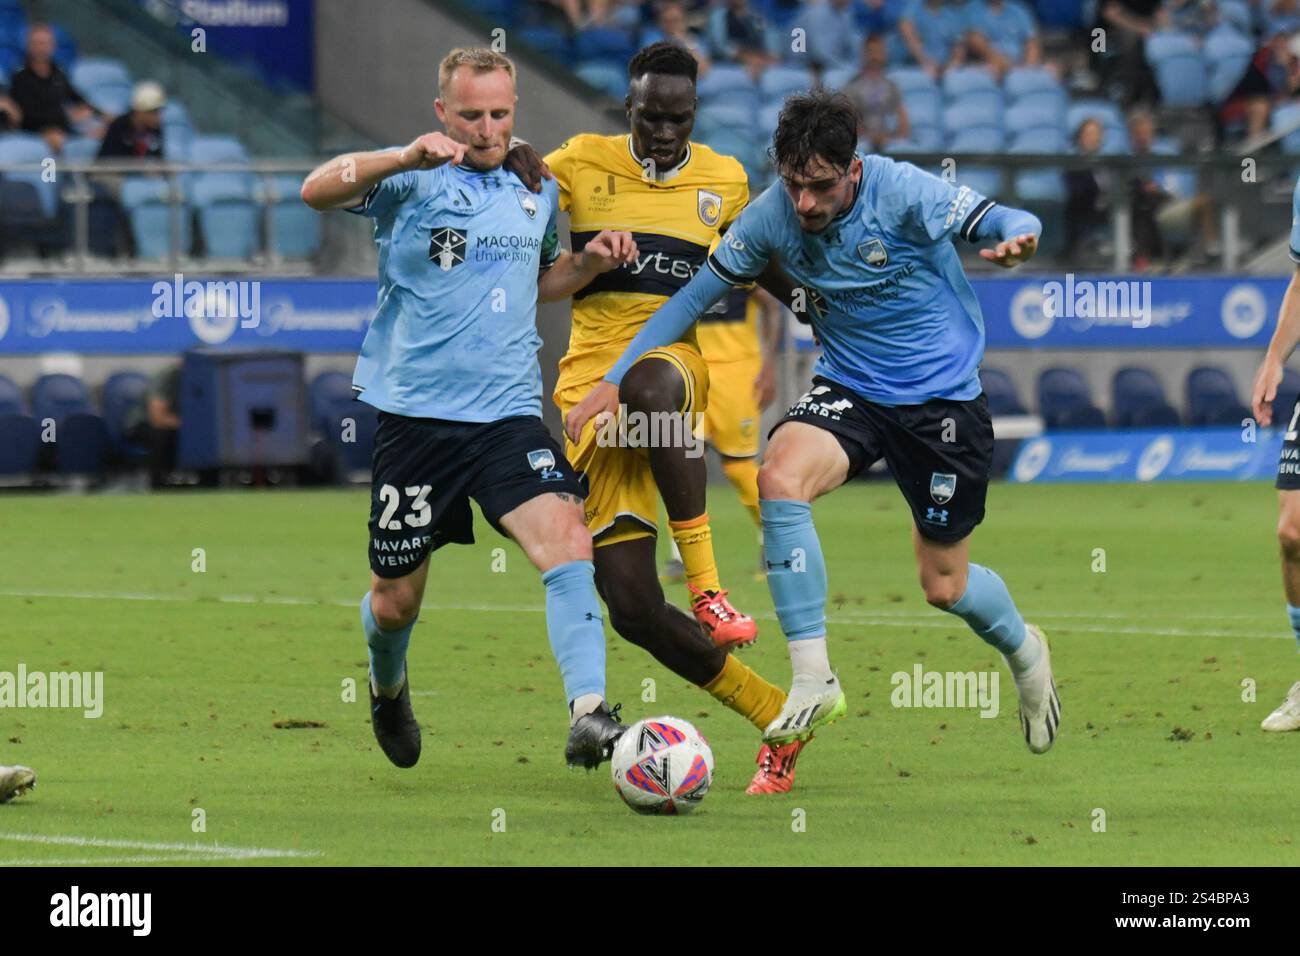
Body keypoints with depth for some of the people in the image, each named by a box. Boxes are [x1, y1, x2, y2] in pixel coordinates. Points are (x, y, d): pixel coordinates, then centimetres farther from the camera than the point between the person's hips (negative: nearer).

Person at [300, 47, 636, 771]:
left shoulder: (537, 189, 11)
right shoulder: (415, 179, -5)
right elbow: (317, 191, -23)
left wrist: (590, 261, 8)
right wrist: (404, 159, -38)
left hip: (509, 413, 3)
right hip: (411, 413, -3)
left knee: (566, 536, -23)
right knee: (396, 600, 9)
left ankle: (588, 714, -31)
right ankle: (389, 692, 42)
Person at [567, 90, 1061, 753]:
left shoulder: (899, 191, -21)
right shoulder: (771, 215, -11)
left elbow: (995, 220, -22)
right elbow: (694, 296, -1)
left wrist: (1015, 236, -48)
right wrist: (615, 378, -4)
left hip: (943, 397, -3)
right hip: (849, 391, 3)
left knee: (944, 587, 5)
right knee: (780, 477, -30)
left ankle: (1022, 647, 42)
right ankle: (813, 681, -25)